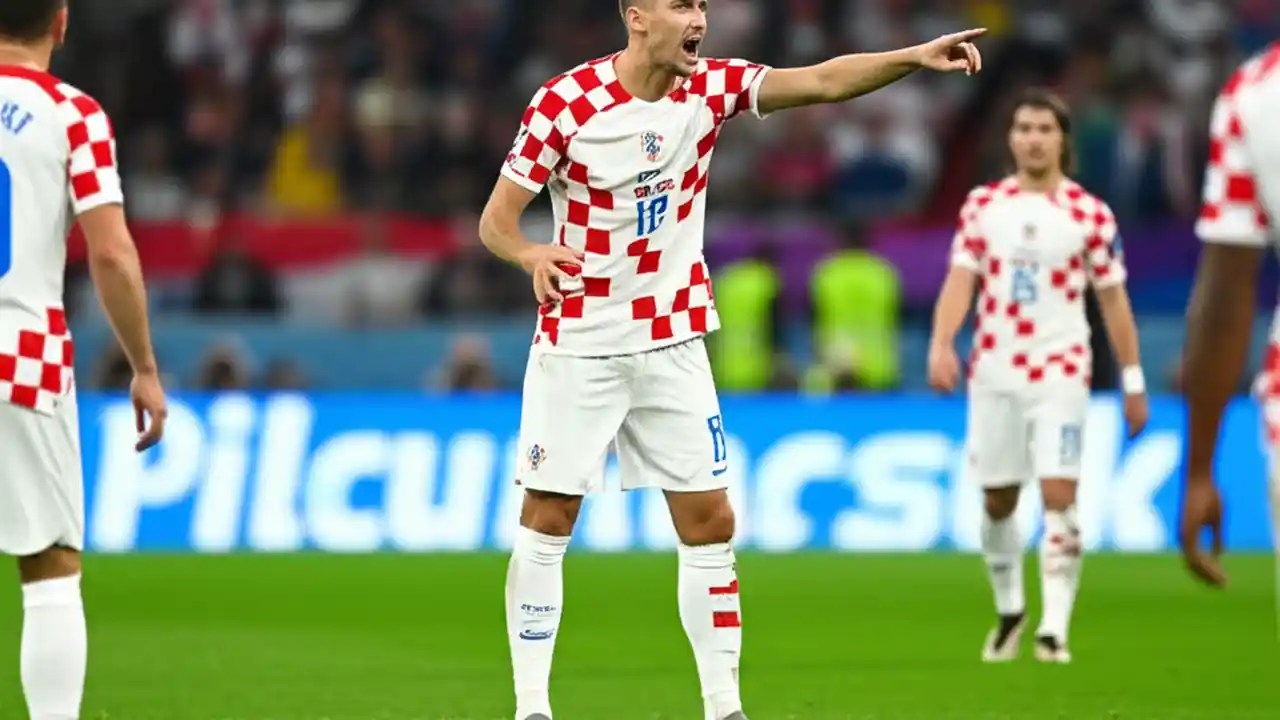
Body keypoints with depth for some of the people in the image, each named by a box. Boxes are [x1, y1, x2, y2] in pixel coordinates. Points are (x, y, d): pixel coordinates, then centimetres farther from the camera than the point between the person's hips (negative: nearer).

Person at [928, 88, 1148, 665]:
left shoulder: (1089, 213, 0)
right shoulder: (983, 205, 5)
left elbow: (1113, 298, 4)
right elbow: (960, 278, -1)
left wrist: (1133, 381, 3)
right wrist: (941, 343, -17)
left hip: (1060, 373, -2)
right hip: (994, 373, 2)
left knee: (1059, 495, -14)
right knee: (997, 502, 9)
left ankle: (1054, 628, -14)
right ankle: (1009, 610, 30)